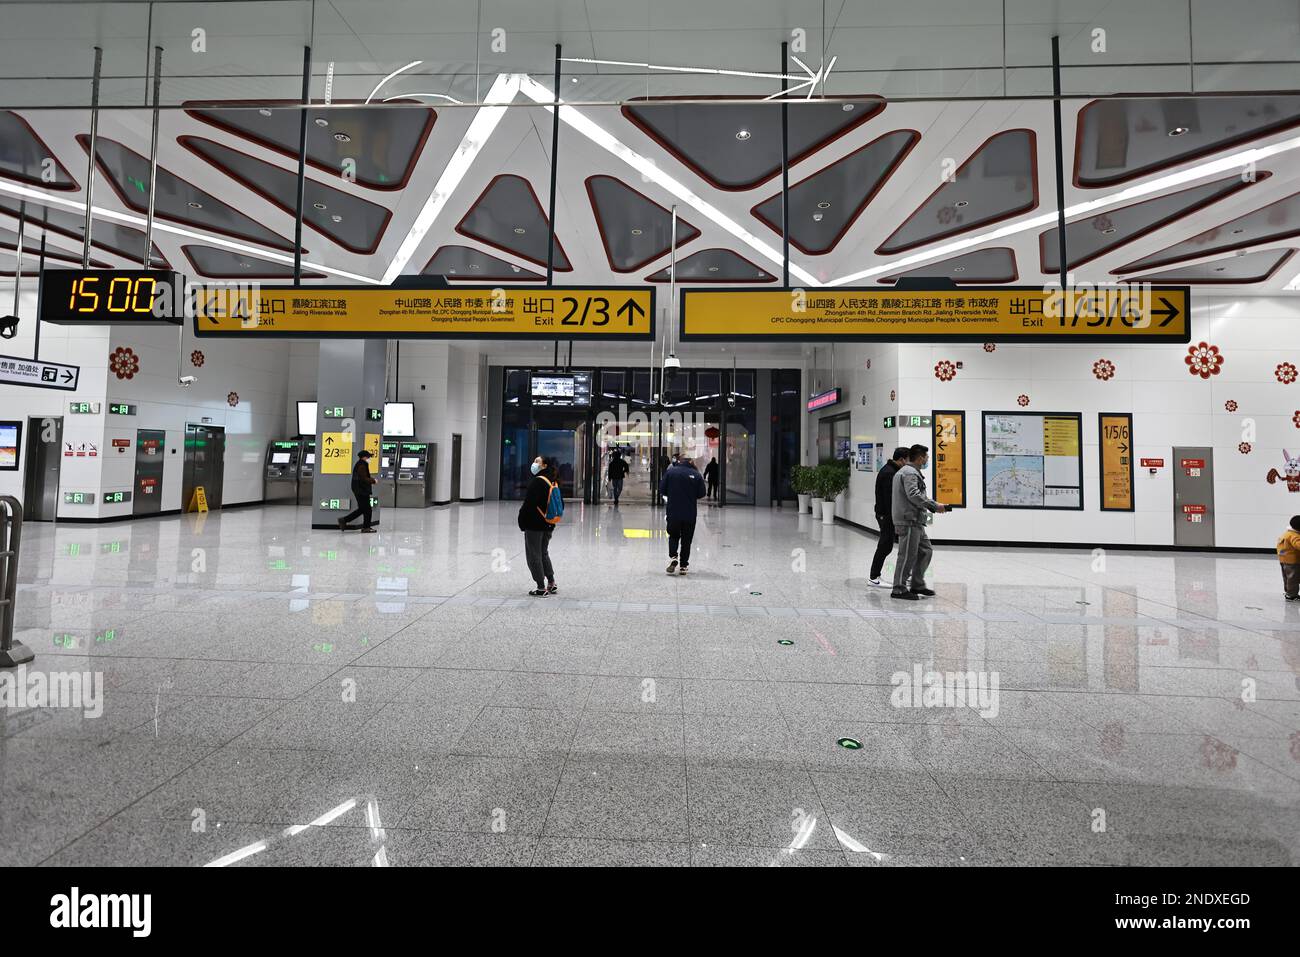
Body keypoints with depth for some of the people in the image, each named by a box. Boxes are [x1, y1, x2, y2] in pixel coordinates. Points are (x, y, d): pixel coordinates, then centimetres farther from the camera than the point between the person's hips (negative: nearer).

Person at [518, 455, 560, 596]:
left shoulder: (537, 481, -18)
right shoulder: (553, 482, 7)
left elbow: (529, 504, -21)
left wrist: (522, 522, -11)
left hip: (534, 525, -8)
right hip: (548, 525, 8)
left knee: (534, 555, 3)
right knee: (544, 554, 22)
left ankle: (541, 588, 6)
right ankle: (551, 584, 26)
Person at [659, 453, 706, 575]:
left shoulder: (670, 472, -3)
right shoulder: (696, 475, -3)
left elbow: (662, 490, -2)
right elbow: (702, 494, -1)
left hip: (673, 512, 0)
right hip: (690, 514, 0)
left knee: (673, 536, 17)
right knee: (686, 540, 11)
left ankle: (673, 557, -5)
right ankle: (684, 566, 13)